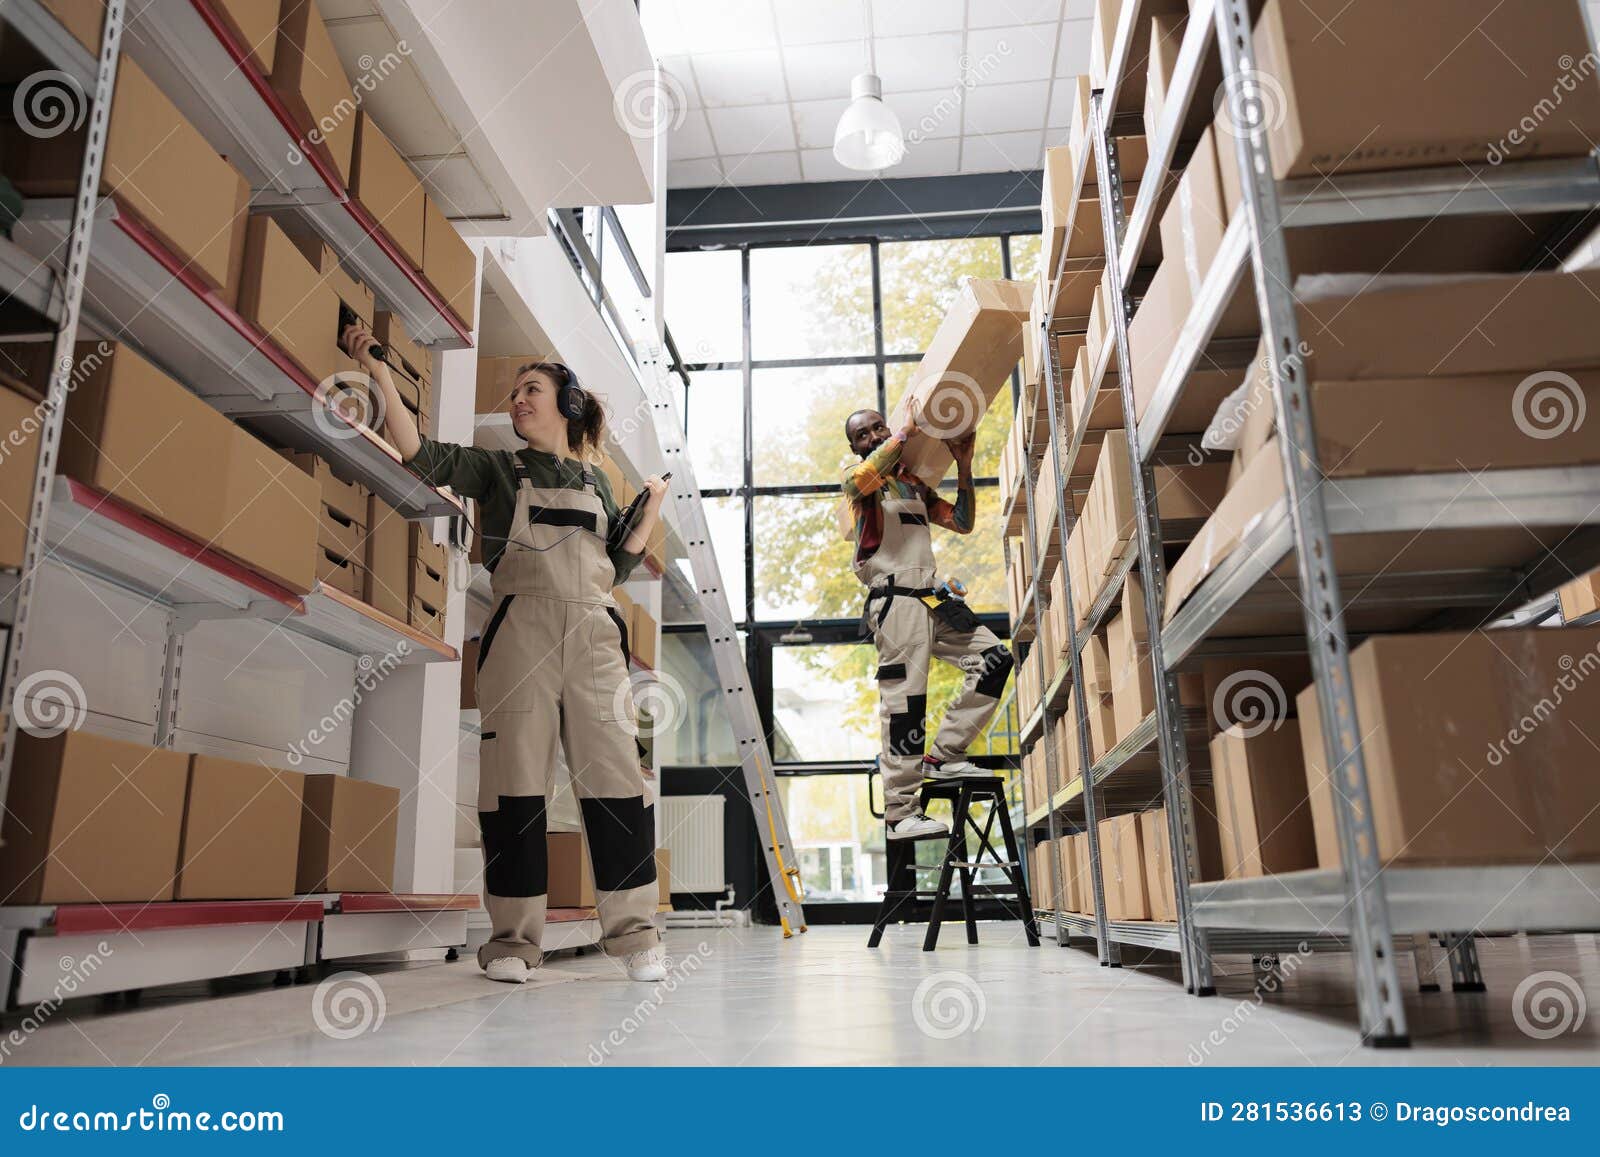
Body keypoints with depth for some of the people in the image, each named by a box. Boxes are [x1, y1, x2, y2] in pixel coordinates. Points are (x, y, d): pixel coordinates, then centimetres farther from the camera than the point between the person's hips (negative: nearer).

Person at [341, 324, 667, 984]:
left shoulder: (596, 482, 22)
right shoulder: (497, 470, 15)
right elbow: (423, 458, -1)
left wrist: (651, 512, 15)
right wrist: (379, 374, -6)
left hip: (594, 634, 2)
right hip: (520, 631, -1)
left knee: (614, 778, -5)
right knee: (515, 782, -5)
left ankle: (634, 933, 0)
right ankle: (512, 938, 4)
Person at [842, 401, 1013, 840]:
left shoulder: (916, 485, 26)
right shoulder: (857, 476, 6)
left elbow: (962, 522, 20)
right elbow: (860, 480, -22)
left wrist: (963, 466, 11)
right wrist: (907, 431, -14)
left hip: (930, 597, 7)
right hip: (894, 598, -7)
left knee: (994, 658, 1)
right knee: (904, 702, -12)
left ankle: (943, 755, 2)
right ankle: (900, 813, -10)